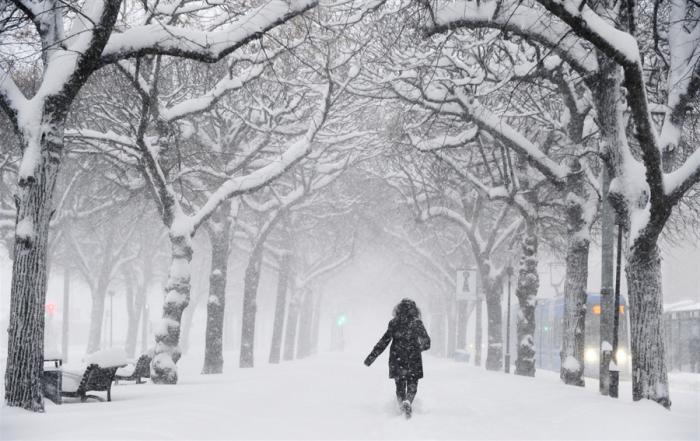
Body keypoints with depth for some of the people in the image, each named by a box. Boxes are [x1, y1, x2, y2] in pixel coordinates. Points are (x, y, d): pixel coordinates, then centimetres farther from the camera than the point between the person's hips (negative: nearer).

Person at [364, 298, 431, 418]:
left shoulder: (394, 324, 0)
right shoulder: (416, 323, -5)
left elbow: (383, 342, 1)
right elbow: (426, 342, -4)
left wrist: (371, 357, 6)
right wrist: (419, 347, 19)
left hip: (396, 360, 2)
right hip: (413, 360, -2)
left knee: (400, 386, 16)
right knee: (412, 386, 5)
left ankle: (402, 404, 2)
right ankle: (407, 402, -23)